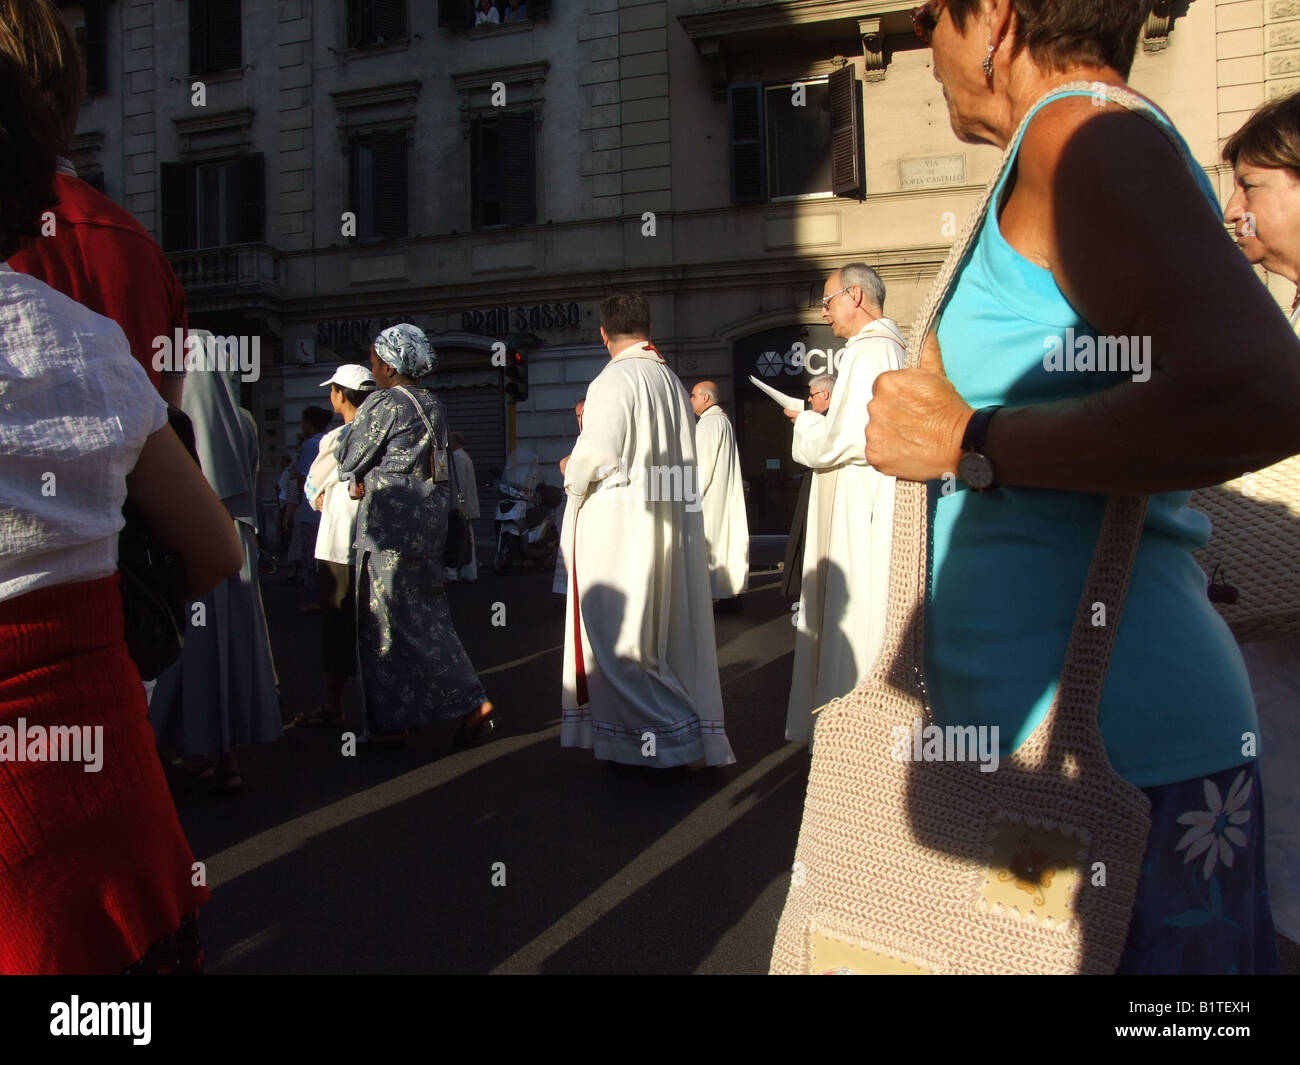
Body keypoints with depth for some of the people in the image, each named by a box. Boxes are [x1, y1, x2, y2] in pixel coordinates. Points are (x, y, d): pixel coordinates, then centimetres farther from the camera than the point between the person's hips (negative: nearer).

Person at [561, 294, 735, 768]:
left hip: (619, 528, -8)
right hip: (669, 527, 8)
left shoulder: (612, 382, -14)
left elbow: (596, 457, -20)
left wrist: (571, 474, 2)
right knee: (657, 631, 15)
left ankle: (676, 733, -2)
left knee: (617, 638, 0)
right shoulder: (672, 382, 10)